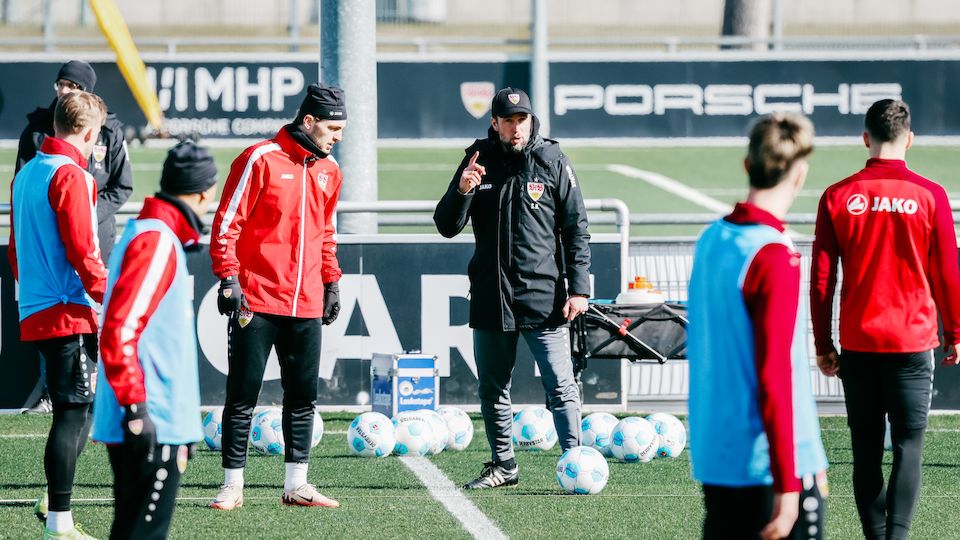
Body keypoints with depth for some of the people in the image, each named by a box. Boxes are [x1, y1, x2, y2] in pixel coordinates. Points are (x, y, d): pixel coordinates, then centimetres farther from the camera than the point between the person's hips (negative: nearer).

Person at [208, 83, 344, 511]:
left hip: (307, 306, 6)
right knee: (242, 395, -1)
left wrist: (332, 281, 17)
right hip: (257, 301, -6)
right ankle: (232, 485, 3)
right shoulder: (261, 159, -8)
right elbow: (227, 222, -8)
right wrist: (228, 278, -15)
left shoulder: (329, 170, 12)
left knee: (303, 396, 7)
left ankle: (296, 484, 12)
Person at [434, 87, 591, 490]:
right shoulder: (479, 161, 6)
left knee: (560, 387, -8)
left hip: (543, 297, -3)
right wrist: (461, 191, -14)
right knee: (493, 390, 10)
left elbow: (576, 230, 2)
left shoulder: (552, 162, 0)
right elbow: (447, 227, 6)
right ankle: (503, 466, 21)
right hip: (491, 297, 3)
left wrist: (578, 289, -6)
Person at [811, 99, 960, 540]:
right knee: (908, 448, 0)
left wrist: (823, 346, 10)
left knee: (866, 453, 9)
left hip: (858, 345, 1)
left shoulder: (837, 197, -1)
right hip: (913, 341, -1)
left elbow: (821, 279, 2)